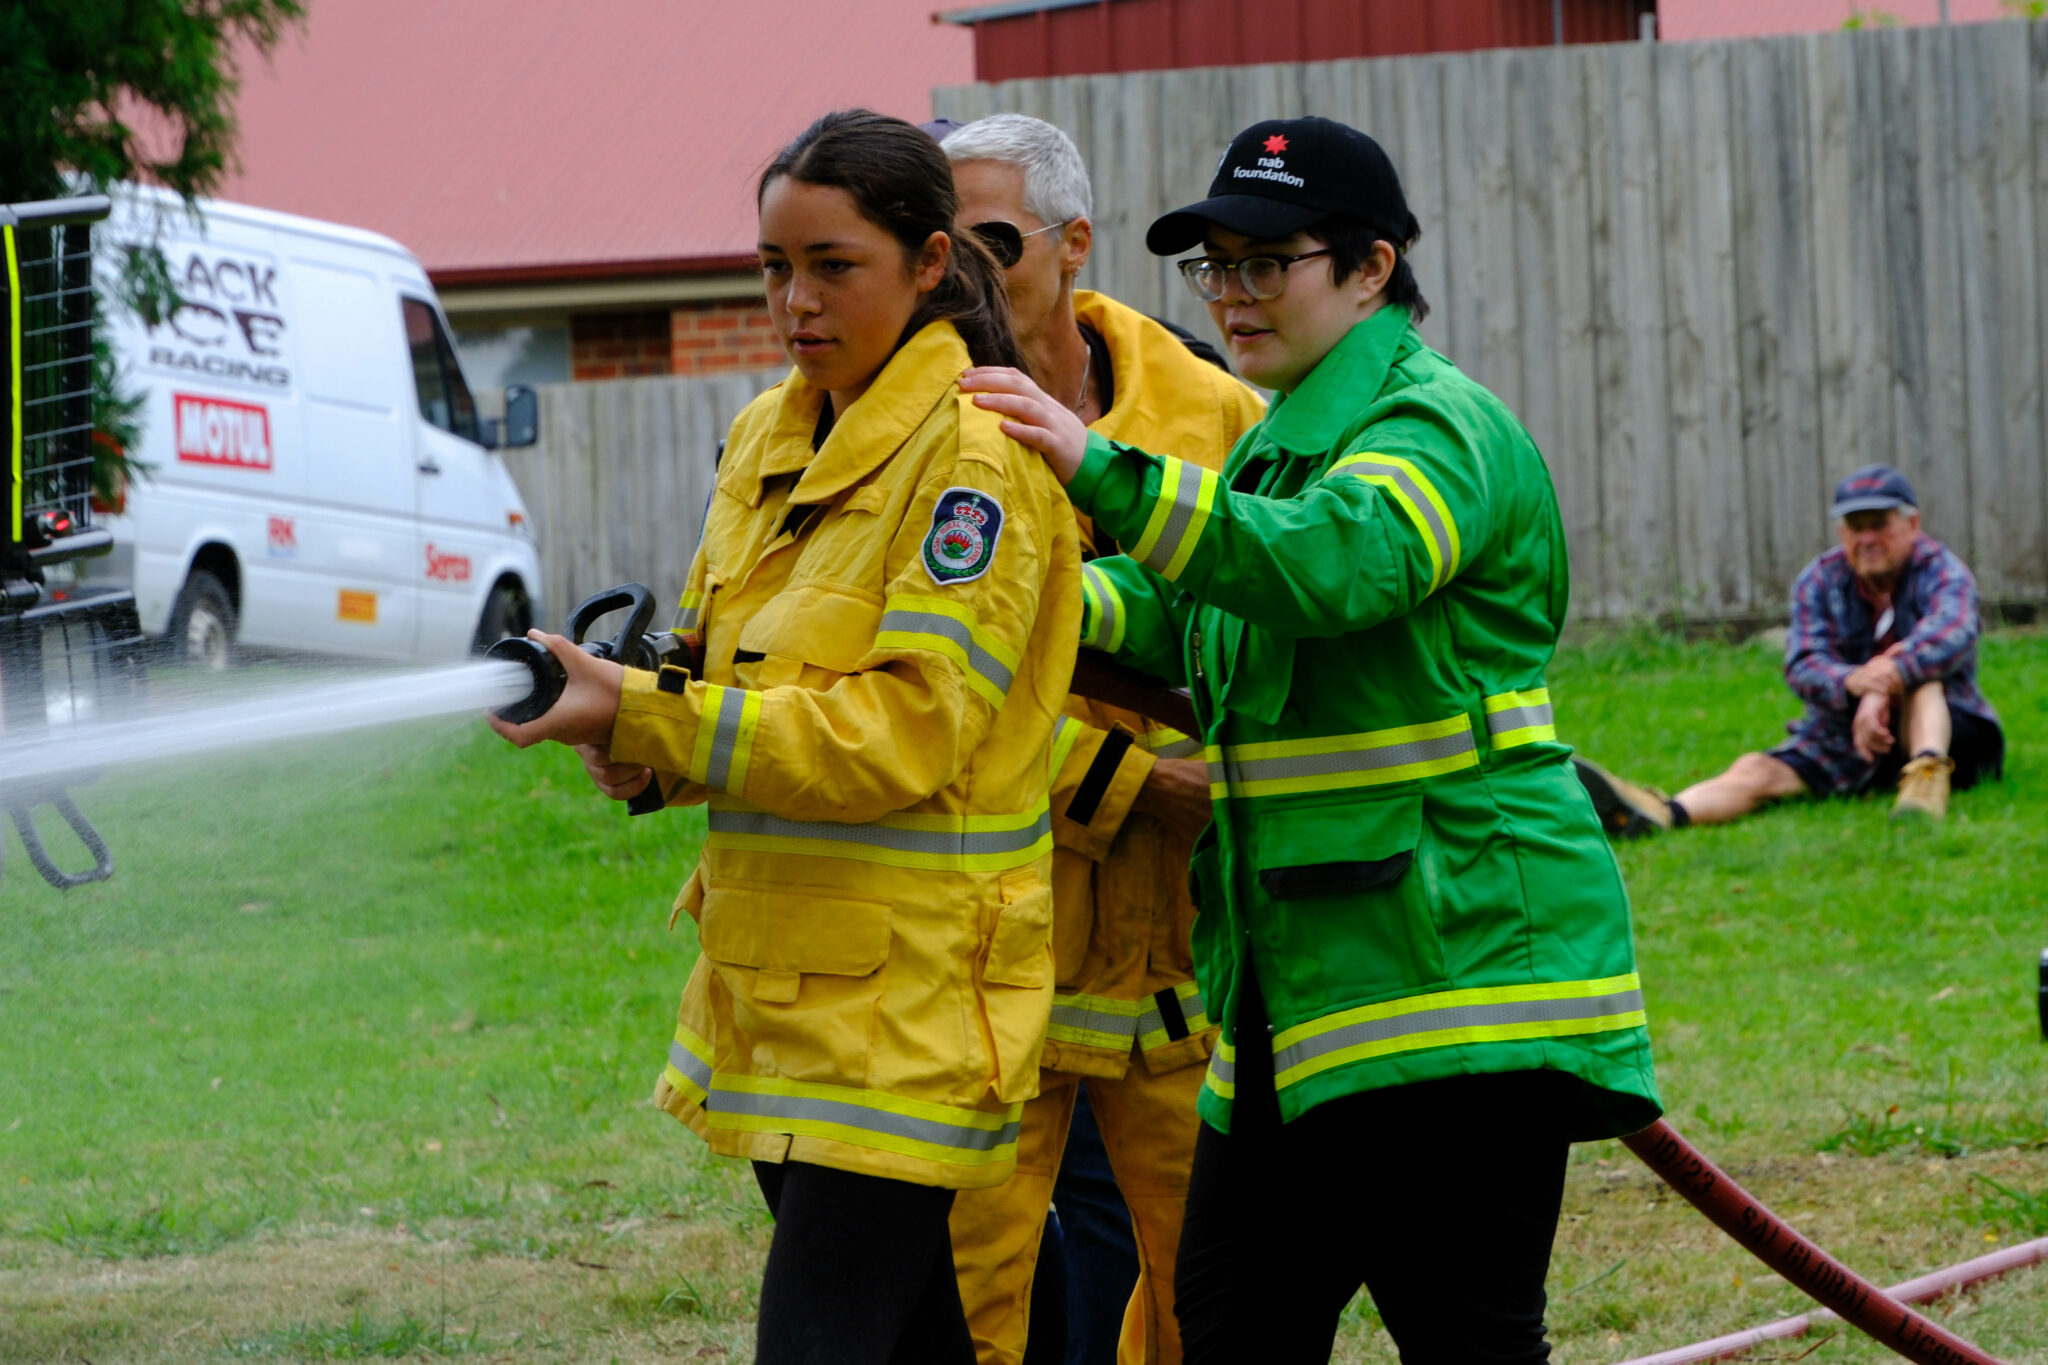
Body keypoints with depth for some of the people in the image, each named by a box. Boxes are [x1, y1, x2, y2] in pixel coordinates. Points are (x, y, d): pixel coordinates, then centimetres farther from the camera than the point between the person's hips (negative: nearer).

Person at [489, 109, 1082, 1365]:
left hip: (902, 992, -9)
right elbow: (726, 675, 20)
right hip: (778, 975, 9)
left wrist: (644, 718, -23)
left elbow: (905, 728, -20)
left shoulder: (974, 457, -13)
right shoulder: (772, 435, 14)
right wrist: (627, 714, -4)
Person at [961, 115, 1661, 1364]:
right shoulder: (1280, 441, 21)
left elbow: (1336, 561, -31)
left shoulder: (1439, 429, -11)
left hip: (1457, 964, -10)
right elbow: (1181, 615, 14)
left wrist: (1104, 471, -40)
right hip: (1300, 984, 10)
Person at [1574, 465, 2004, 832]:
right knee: (1755, 771, -23)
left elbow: (1952, 635, -29)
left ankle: (1927, 777, -50)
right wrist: (1851, 682, -37)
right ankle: (1663, 814, -50)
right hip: (1843, 743, 2)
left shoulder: (1940, 570, -6)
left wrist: (1883, 686, -45)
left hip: (1943, 733, -2)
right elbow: (1803, 666, -12)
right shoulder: (1819, 581, 3)